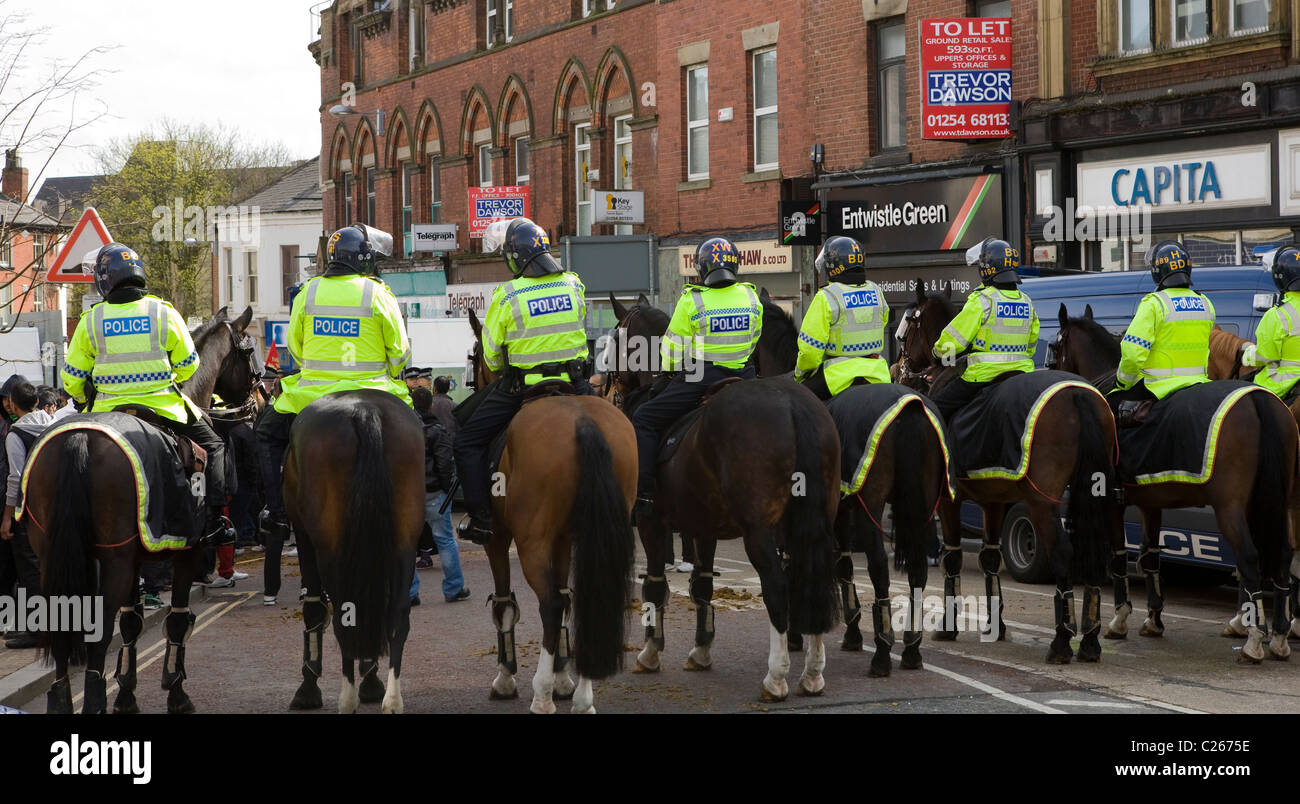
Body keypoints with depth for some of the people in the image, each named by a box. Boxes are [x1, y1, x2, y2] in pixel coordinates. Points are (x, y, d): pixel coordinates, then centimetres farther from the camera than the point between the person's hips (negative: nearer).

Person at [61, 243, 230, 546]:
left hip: (108, 412, 1)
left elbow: (72, 378, 3)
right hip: (163, 407, -1)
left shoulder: (91, 320, -3)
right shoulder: (164, 313, -5)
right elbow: (188, 365, 2)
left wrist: (83, 400, 24)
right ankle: (213, 519, 3)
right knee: (213, 446, 14)